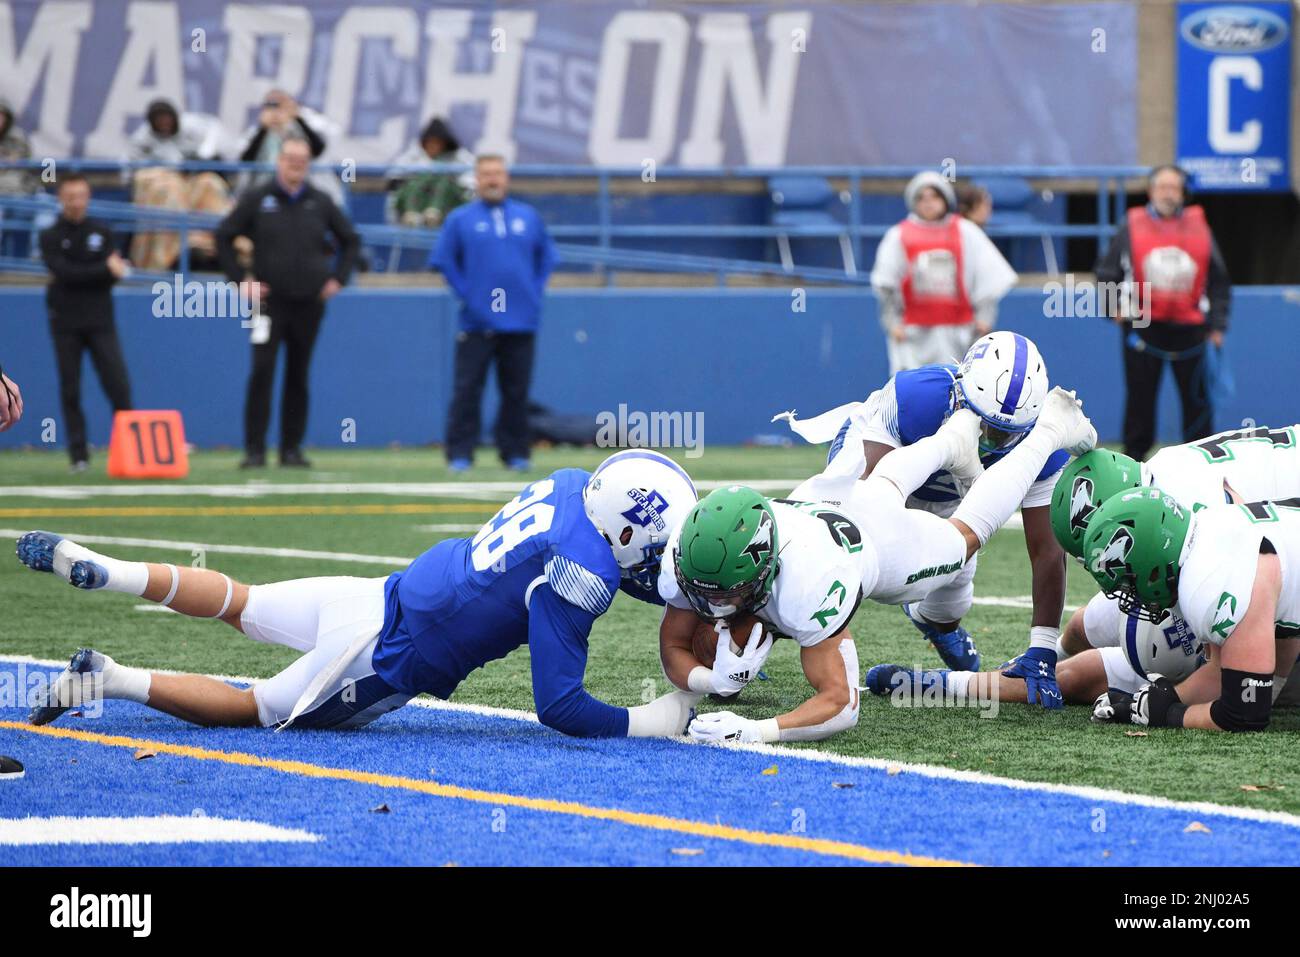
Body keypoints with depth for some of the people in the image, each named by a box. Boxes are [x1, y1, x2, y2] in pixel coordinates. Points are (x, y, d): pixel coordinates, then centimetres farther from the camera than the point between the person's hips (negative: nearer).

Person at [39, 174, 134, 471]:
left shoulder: (103, 233, 9)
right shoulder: (50, 237, 3)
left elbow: (112, 276, 0)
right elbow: (64, 273, -13)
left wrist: (79, 276, -14)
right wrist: (103, 270, -15)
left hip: (100, 322, 1)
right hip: (66, 323, -1)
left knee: (119, 387, -9)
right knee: (70, 391, -1)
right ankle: (79, 455, 3)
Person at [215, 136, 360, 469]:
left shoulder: (320, 203, 7)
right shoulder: (257, 199, 1)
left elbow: (351, 241, 18)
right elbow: (223, 237, 5)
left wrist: (338, 278, 7)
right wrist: (240, 279, -2)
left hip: (309, 304, 2)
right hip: (269, 301, -2)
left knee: (299, 377, 6)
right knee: (262, 371, -11)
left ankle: (292, 448, 12)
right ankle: (254, 449, -9)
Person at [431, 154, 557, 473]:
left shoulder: (529, 217, 10)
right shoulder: (460, 219, 3)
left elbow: (546, 256, 17)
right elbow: (443, 261, 4)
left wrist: (535, 291, 6)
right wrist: (465, 293, -4)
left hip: (520, 321, 2)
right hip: (477, 323, -2)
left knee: (517, 390, 5)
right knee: (467, 389, -4)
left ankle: (515, 452, 12)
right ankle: (460, 454, -2)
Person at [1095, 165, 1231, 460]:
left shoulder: (1198, 228, 6)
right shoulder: (1132, 227, 3)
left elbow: (1219, 280, 9)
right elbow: (1107, 273, 9)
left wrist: (1218, 325, 4)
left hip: (1189, 330, 1)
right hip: (1142, 327, -1)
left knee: (1197, 396, 0)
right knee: (1140, 395, 4)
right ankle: (1134, 456, 13)